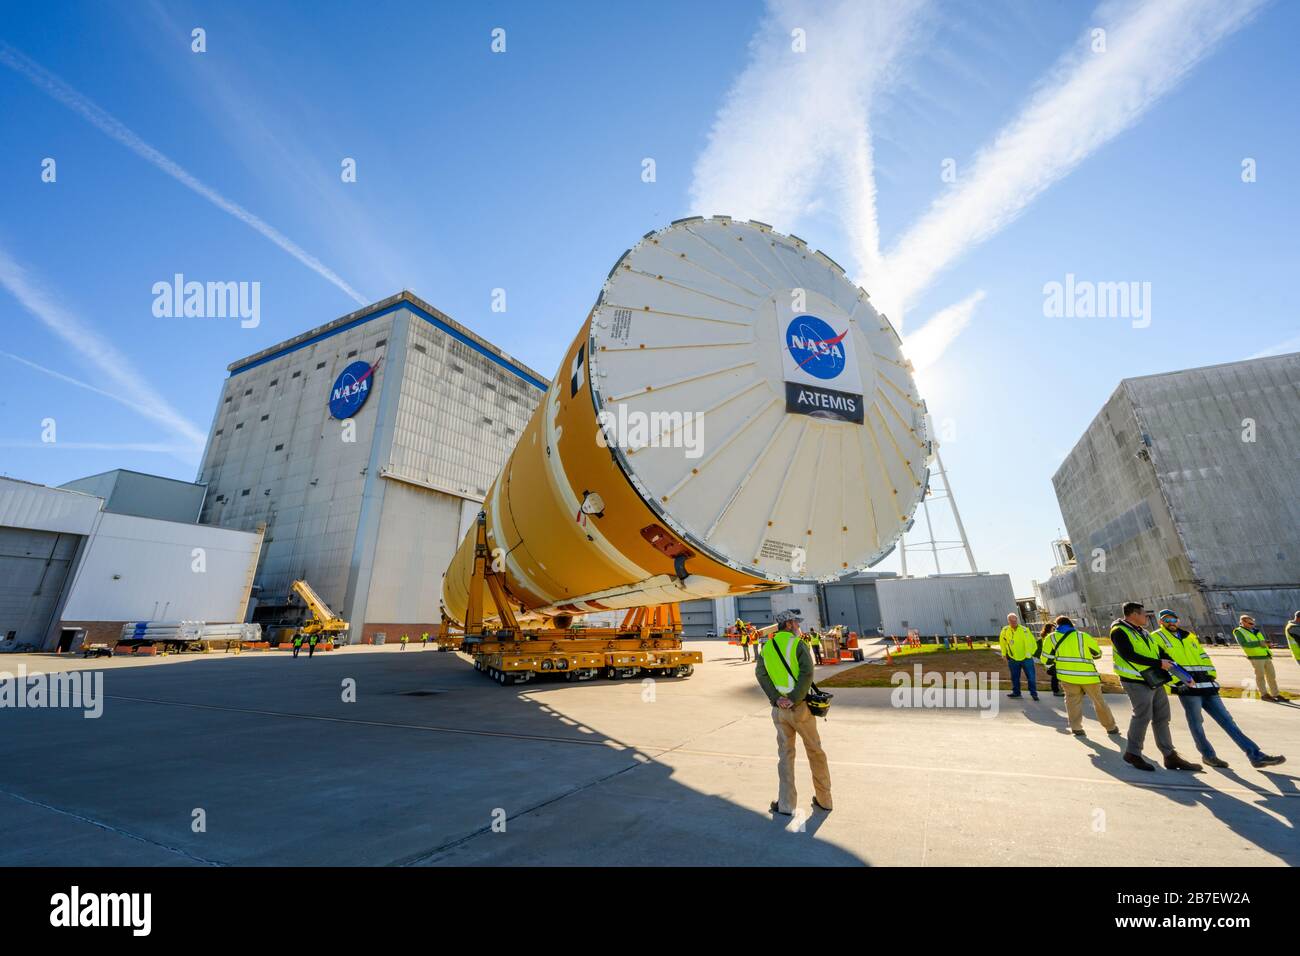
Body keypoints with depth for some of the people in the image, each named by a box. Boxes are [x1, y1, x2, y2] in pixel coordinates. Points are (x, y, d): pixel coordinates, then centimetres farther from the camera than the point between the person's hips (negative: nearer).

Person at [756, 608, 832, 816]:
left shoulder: (766, 648, 6)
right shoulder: (798, 644, -9)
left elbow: (760, 673, -7)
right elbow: (807, 673, -22)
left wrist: (776, 698, -12)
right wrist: (794, 699, -18)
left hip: (779, 710, 3)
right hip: (800, 707, -3)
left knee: (785, 754, 14)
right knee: (815, 752, 16)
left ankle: (786, 804, 17)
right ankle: (824, 799, 29)